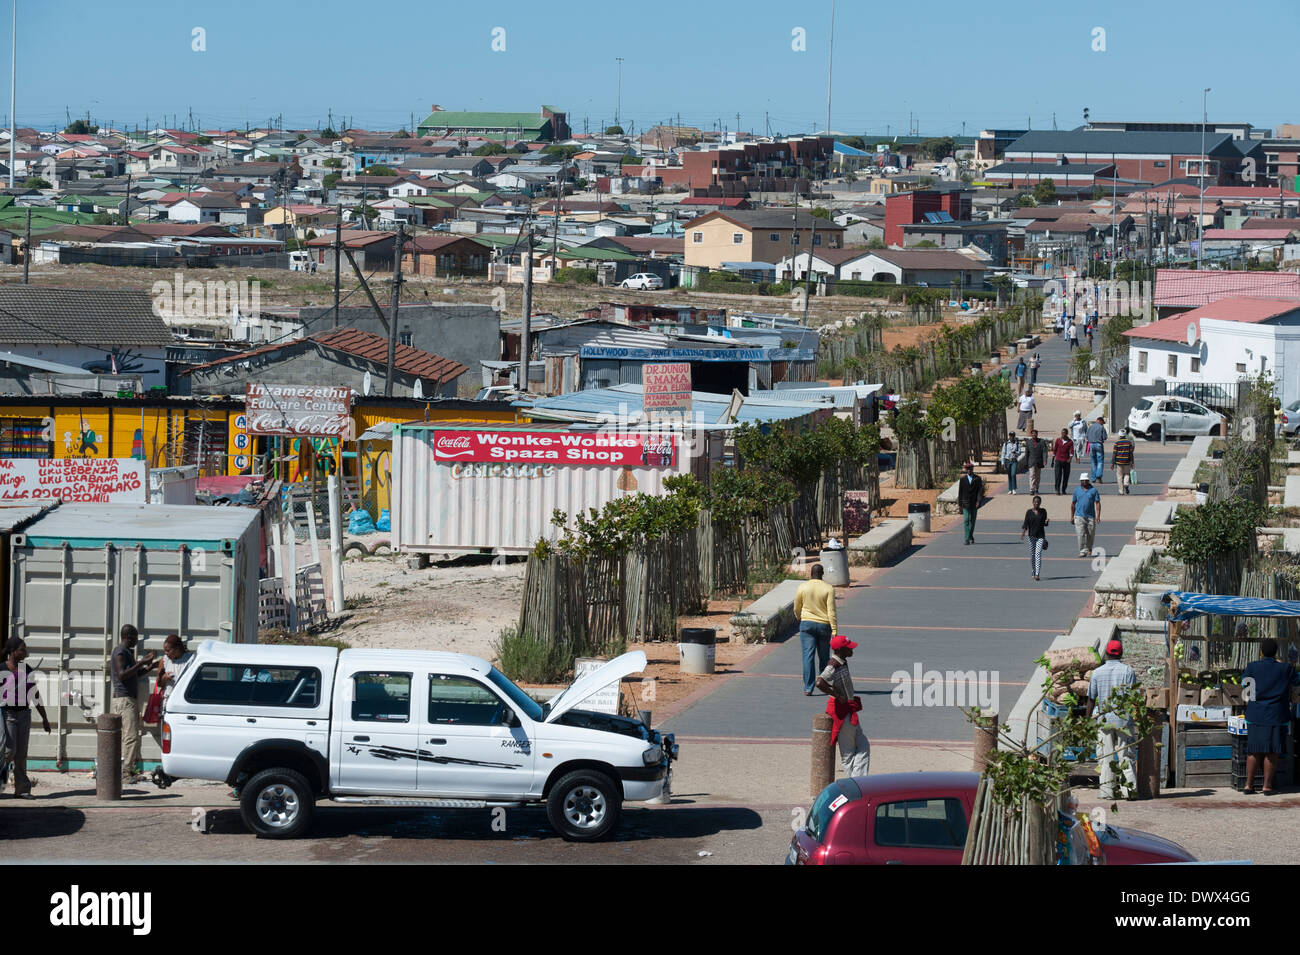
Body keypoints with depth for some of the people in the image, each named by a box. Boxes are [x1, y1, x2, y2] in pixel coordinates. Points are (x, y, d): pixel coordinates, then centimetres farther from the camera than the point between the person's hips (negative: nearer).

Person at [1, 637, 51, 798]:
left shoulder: (28, 671, 9)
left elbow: (36, 695, 13)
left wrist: (44, 718, 13)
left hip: (24, 714, 4)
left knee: (21, 753, 3)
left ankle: (22, 789, 5)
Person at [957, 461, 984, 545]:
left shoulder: (978, 479, 1)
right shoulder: (963, 479, 4)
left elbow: (980, 491, -3)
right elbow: (960, 491, 6)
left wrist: (978, 501, -14)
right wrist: (959, 503, 3)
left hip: (974, 503, 1)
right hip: (965, 503, -1)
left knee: (972, 520, 12)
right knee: (966, 521, -9)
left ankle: (971, 536, 31)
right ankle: (967, 539, -12)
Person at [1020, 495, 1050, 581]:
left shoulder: (1043, 511, 5)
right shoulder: (1029, 512, 1)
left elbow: (1045, 524, 12)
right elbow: (1025, 524, -4)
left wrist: (1046, 522, -10)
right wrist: (1023, 533, -18)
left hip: (1041, 536, -1)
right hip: (1032, 536, 1)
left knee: (1038, 554, -13)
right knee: (1032, 555, 7)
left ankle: (1037, 574, -20)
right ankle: (1032, 573, 24)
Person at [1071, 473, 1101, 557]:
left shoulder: (1094, 490, 2)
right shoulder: (1077, 490, 7)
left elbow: (1097, 503, -2)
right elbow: (1073, 504, 14)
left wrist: (1098, 516, -12)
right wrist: (1072, 517, 11)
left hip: (1091, 516, 0)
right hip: (1079, 516, 0)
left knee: (1091, 535, 9)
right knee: (1081, 535, -11)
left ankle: (1089, 548, 35)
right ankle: (1083, 551, -9)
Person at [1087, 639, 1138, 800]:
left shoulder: (1097, 672, 2)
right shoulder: (1128, 671, -2)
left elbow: (1091, 699, 5)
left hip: (1104, 719, 1)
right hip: (1124, 719, -1)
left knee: (1106, 756, 3)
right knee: (1126, 754, 4)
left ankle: (1107, 790, 1)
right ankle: (1131, 788, -3)